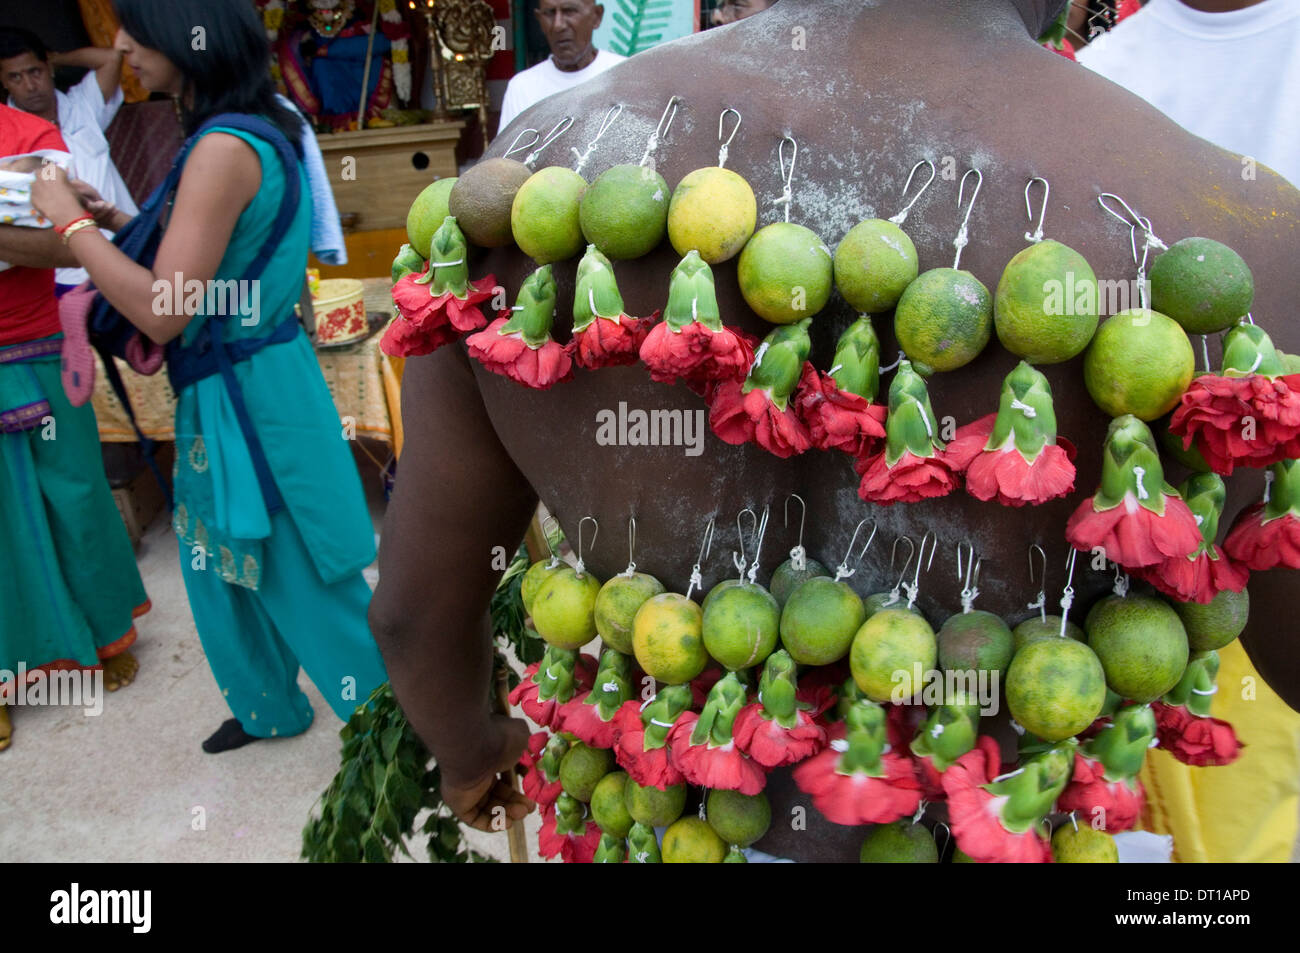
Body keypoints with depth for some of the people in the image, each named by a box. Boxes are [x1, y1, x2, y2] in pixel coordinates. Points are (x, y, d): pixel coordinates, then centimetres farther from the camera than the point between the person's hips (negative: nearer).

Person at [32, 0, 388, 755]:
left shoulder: (224, 150, -22)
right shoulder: (247, 133, 7)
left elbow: (162, 310, -25)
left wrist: (70, 218, -14)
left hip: (251, 391, -9)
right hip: (227, 388, 9)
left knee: (299, 575, 5)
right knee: (226, 563, 22)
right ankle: (269, 709, 42)